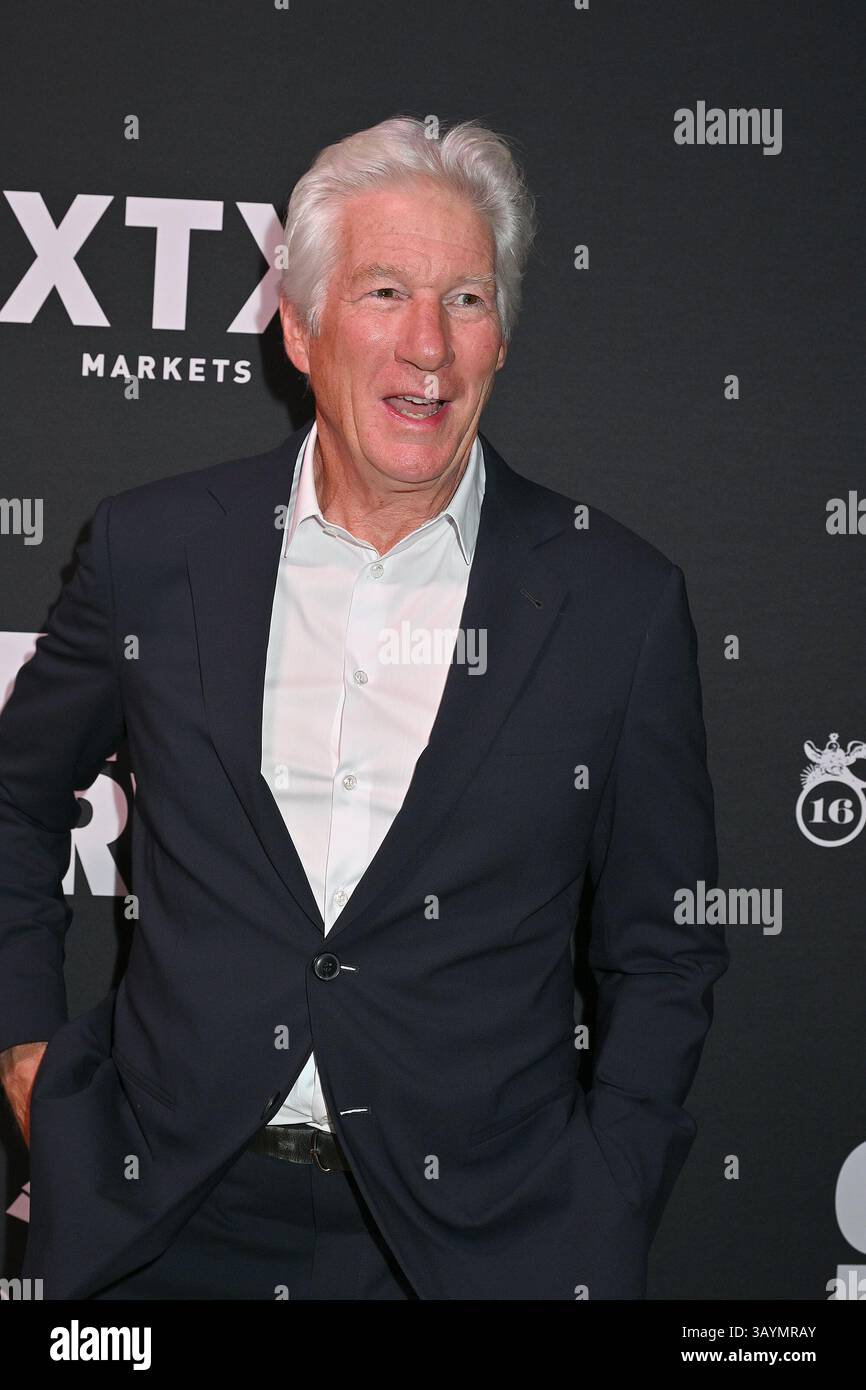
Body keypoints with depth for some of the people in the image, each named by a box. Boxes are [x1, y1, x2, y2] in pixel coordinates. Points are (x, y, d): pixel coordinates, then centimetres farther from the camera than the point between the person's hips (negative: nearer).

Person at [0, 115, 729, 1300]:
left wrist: (600, 1234, -5)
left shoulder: (618, 599, -6)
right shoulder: (151, 549, -2)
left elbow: (662, 955, 0)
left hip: (477, 1234, -1)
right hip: (170, 1222, 2)